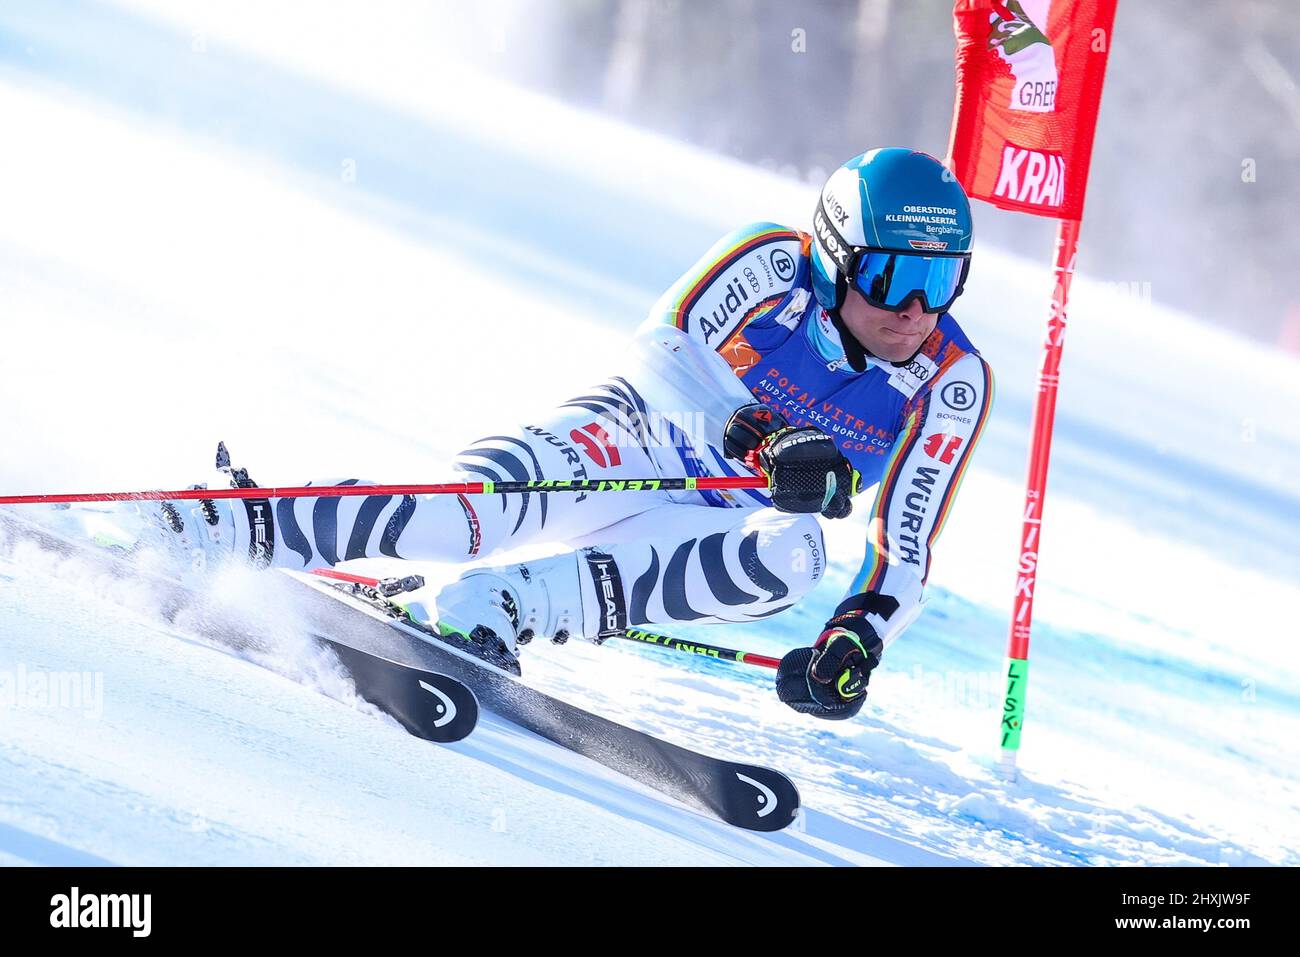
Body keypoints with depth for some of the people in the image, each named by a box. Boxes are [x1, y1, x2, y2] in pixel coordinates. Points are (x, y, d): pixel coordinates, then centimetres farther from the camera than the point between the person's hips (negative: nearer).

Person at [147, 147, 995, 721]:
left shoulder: (954, 385, -10)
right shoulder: (775, 264, -15)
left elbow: (907, 548, -10)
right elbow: (659, 348, -27)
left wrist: (861, 637, -30)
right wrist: (753, 436, -44)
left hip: (721, 532, 2)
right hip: (636, 444, -2)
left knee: (794, 558, -35)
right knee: (493, 501, -35)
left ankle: (497, 608, -40)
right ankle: (210, 530, -31)